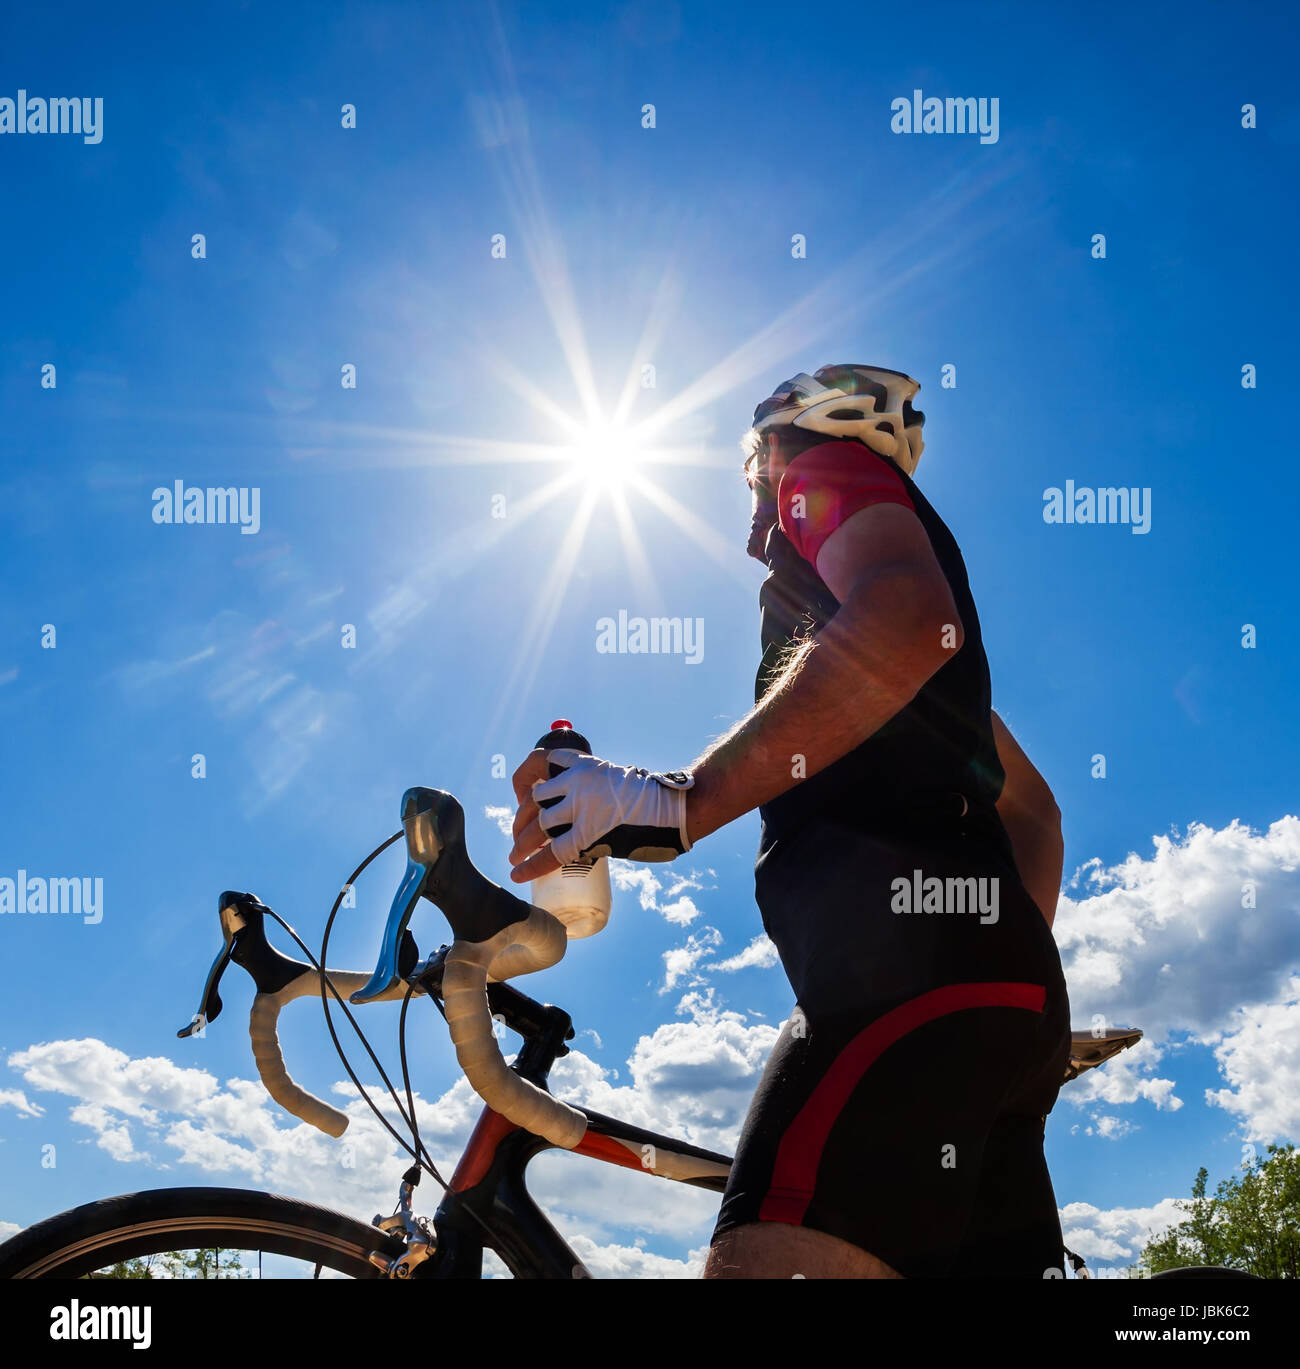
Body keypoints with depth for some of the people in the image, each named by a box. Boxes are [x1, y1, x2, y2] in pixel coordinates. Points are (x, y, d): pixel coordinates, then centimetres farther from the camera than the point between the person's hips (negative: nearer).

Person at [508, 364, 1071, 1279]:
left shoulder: (831, 468, 11)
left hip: (910, 942, -10)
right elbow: (1033, 807, 38)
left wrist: (680, 801, -19)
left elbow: (906, 620, -16)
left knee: (769, 1260, -25)